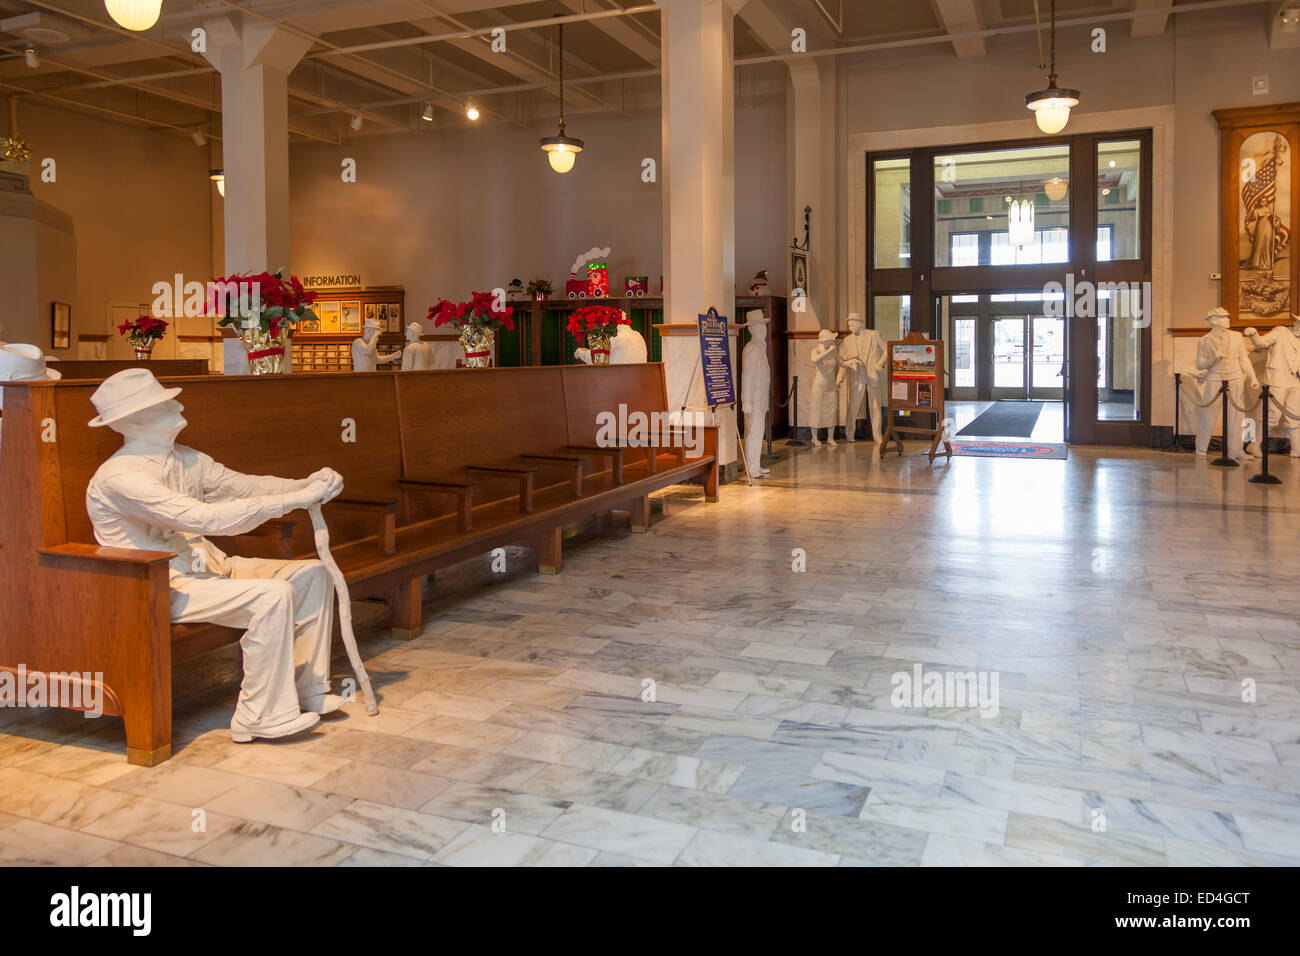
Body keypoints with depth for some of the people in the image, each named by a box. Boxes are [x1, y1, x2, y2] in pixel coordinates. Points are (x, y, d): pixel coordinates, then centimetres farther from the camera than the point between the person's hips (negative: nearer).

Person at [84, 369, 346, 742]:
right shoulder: (119, 477, -21)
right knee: (272, 595, -29)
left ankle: (308, 690, 6)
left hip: (207, 566, 9)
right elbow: (206, 518, -30)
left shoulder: (185, 459, 9)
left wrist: (307, 484, -13)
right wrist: (294, 499, -30)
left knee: (312, 573, 0)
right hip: (160, 589, -9)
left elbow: (241, 485, 6)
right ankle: (262, 718, -17)